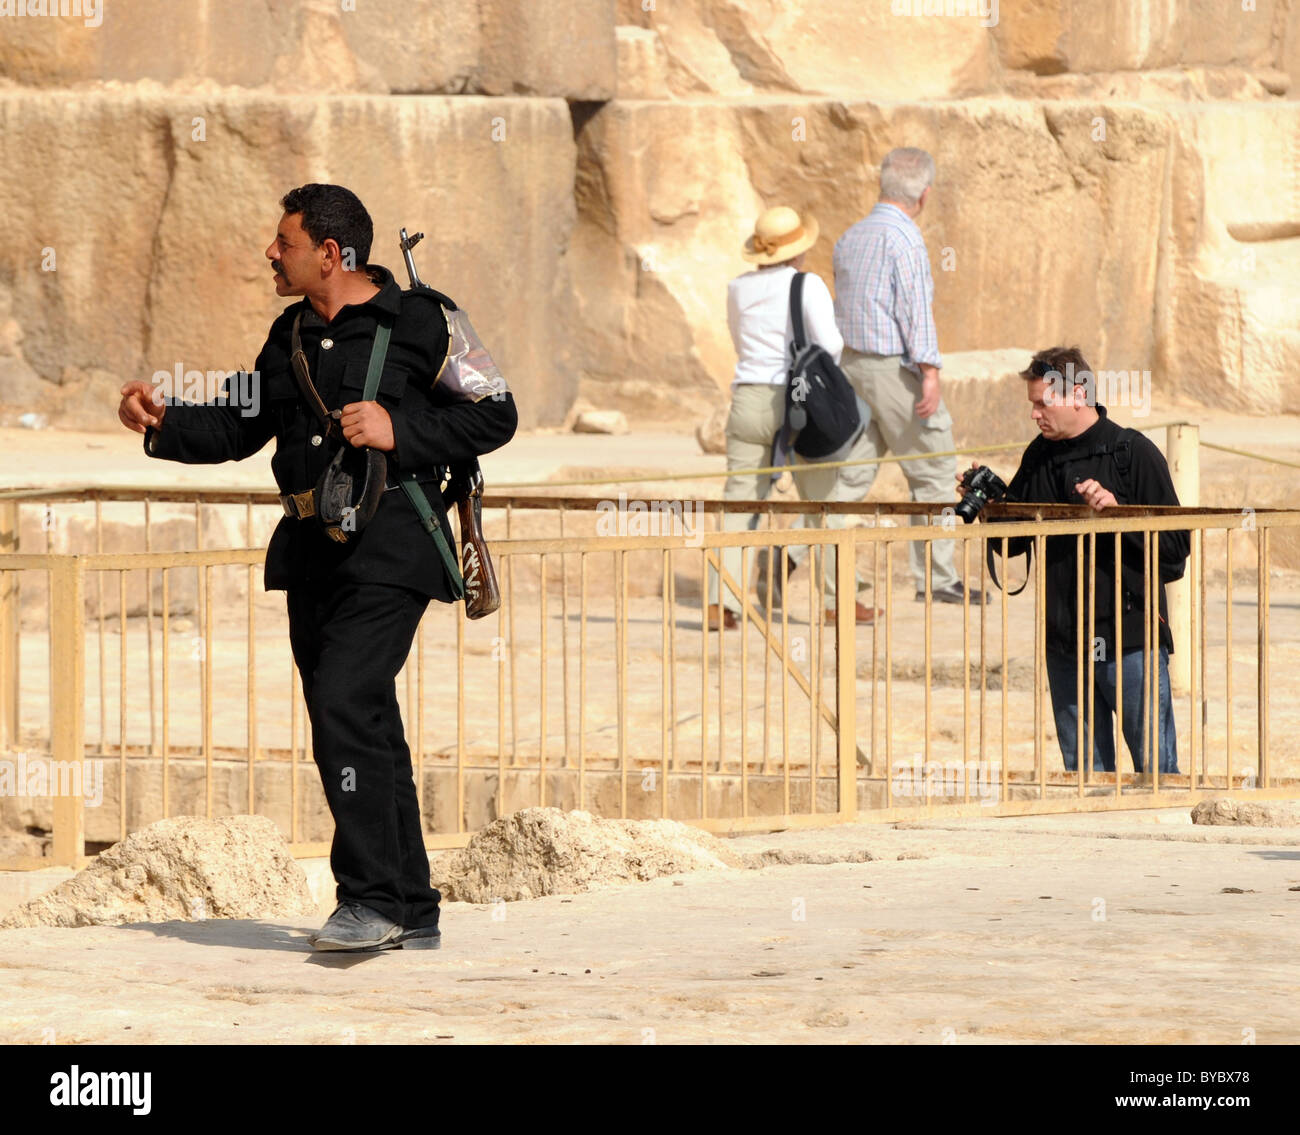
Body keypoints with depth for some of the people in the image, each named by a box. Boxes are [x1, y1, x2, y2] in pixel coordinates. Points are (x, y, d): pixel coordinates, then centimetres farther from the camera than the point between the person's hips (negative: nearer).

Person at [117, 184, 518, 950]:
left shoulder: (418, 324, -5)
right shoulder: (292, 336, 16)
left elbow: (495, 416, -6)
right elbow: (241, 427, 23)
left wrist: (399, 431, -16)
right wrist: (164, 423, 7)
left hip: (388, 546, -8)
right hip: (313, 550, 8)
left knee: (345, 702, -21)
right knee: (364, 728, 9)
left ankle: (371, 898, -19)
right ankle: (412, 912, 16)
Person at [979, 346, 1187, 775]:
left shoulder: (1133, 453, -7)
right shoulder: (1038, 458, 9)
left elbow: (1176, 545, -10)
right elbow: (1014, 541, 16)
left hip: (1130, 638, -5)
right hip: (1064, 642, 5)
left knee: (1156, 769, -2)